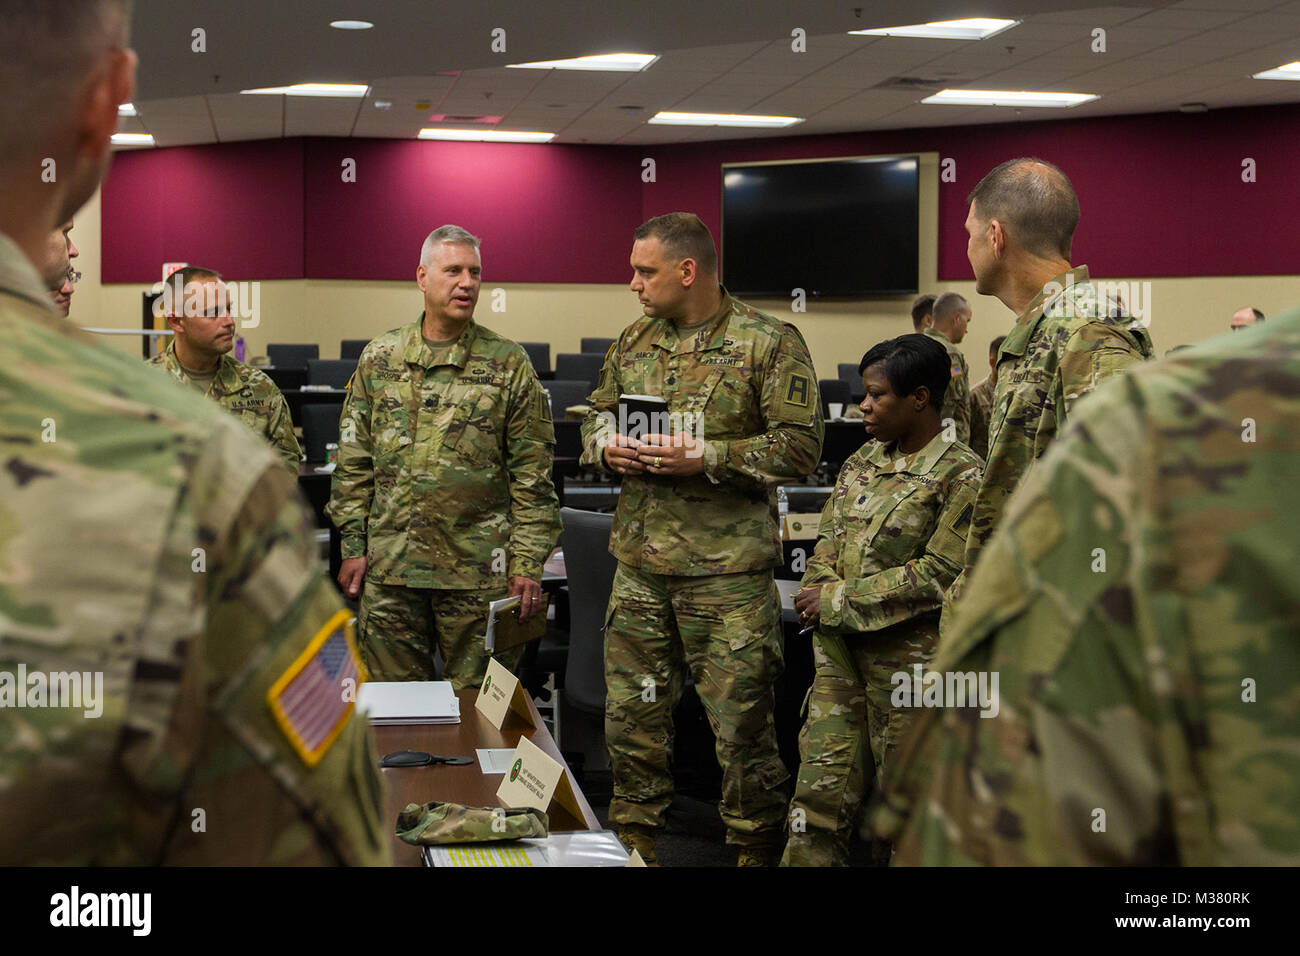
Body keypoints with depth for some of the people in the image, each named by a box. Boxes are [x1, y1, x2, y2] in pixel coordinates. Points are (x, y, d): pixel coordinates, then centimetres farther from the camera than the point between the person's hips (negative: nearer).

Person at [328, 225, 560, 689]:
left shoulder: (508, 364, 0)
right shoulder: (380, 358, 7)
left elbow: (533, 475, -1)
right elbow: (353, 463, 11)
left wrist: (527, 564, -6)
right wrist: (353, 546, 5)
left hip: (477, 569, -2)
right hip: (390, 566, 2)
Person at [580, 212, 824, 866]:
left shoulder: (769, 343, -6)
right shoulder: (634, 341, 12)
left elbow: (800, 446, -11)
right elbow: (596, 418, 22)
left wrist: (707, 458, -19)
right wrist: (606, 448, -2)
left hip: (727, 568, -5)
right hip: (639, 563, 6)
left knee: (740, 721, 1)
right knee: (631, 713, 12)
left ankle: (756, 849, 17)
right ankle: (633, 843, 27)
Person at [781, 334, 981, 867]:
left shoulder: (961, 476, -11)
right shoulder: (863, 462, 11)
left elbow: (939, 575, -16)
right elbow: (828, 541, 15)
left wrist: (837, 601, -14)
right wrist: (819, 593, -8)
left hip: (908, 657, -6)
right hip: (839, 650, 6)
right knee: (820, 787, 6)